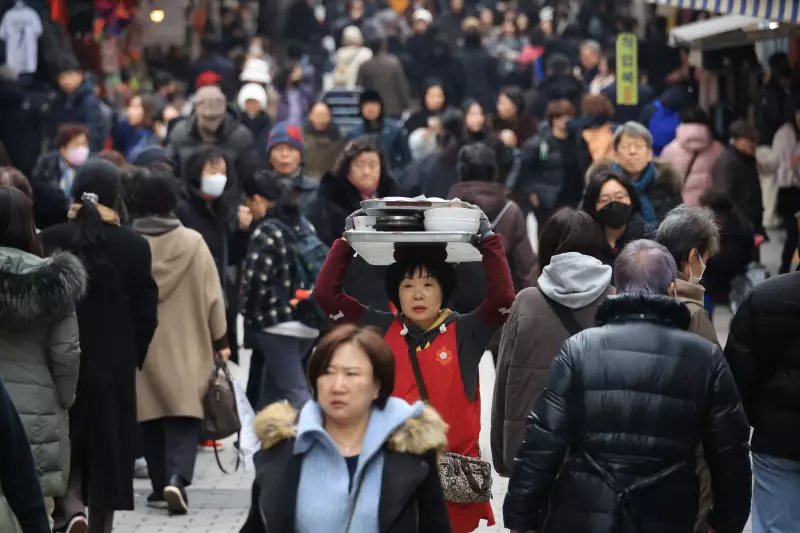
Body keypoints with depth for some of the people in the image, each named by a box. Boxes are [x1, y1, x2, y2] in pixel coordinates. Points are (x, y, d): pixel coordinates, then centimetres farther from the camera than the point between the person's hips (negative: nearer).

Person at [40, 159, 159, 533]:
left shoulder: (50, 240, -9)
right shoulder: (134, 246, -7)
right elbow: (146, 313, -3)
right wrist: (134, 358, 11)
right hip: (114, 363, 0)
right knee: (107, 446, 10)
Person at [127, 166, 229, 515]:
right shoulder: (193, 242, -8)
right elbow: (212, 296, -3)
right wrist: (220, 340, 9)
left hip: (140, 345, 1)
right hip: (185, 346, -1)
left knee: (152, 415, 12)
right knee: (185, 414, 1)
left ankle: (160, 486, 15)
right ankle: (176, 478, -18)